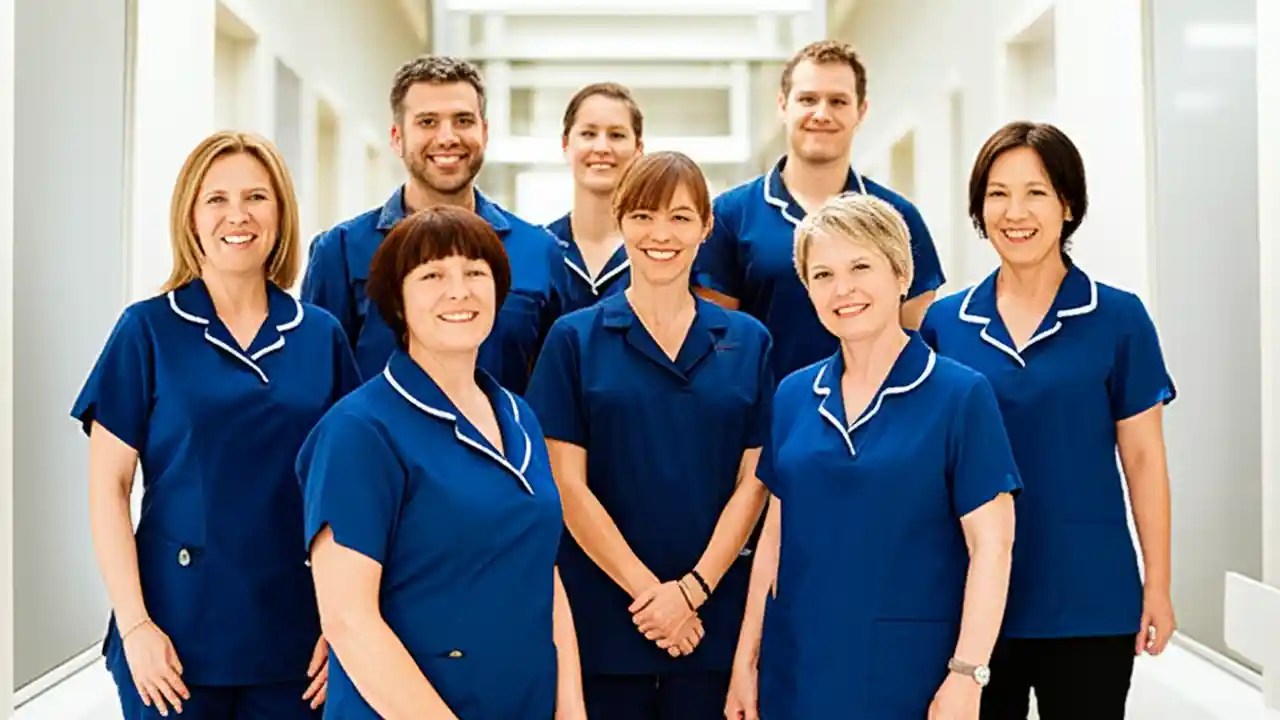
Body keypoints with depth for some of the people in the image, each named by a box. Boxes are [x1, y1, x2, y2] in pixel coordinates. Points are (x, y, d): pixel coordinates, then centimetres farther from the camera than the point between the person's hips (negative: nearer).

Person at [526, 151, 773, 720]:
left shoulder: (747, 341, 6)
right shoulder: (574, 339, 0)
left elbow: (752, 481, 2)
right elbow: (568, 485, -4)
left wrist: (692, 588, -9)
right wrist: (646, 589, -10)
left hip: (713, 616, 2)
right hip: (601, 616, -1)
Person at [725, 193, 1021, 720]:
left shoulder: (961, 394, -7)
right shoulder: (792, 396, 6)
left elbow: (991, 544, -9)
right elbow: (777, 534, 10)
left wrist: (966, 674, -15)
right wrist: (747, 658, 8)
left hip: (911, 673, -4)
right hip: (798, 669, 4)